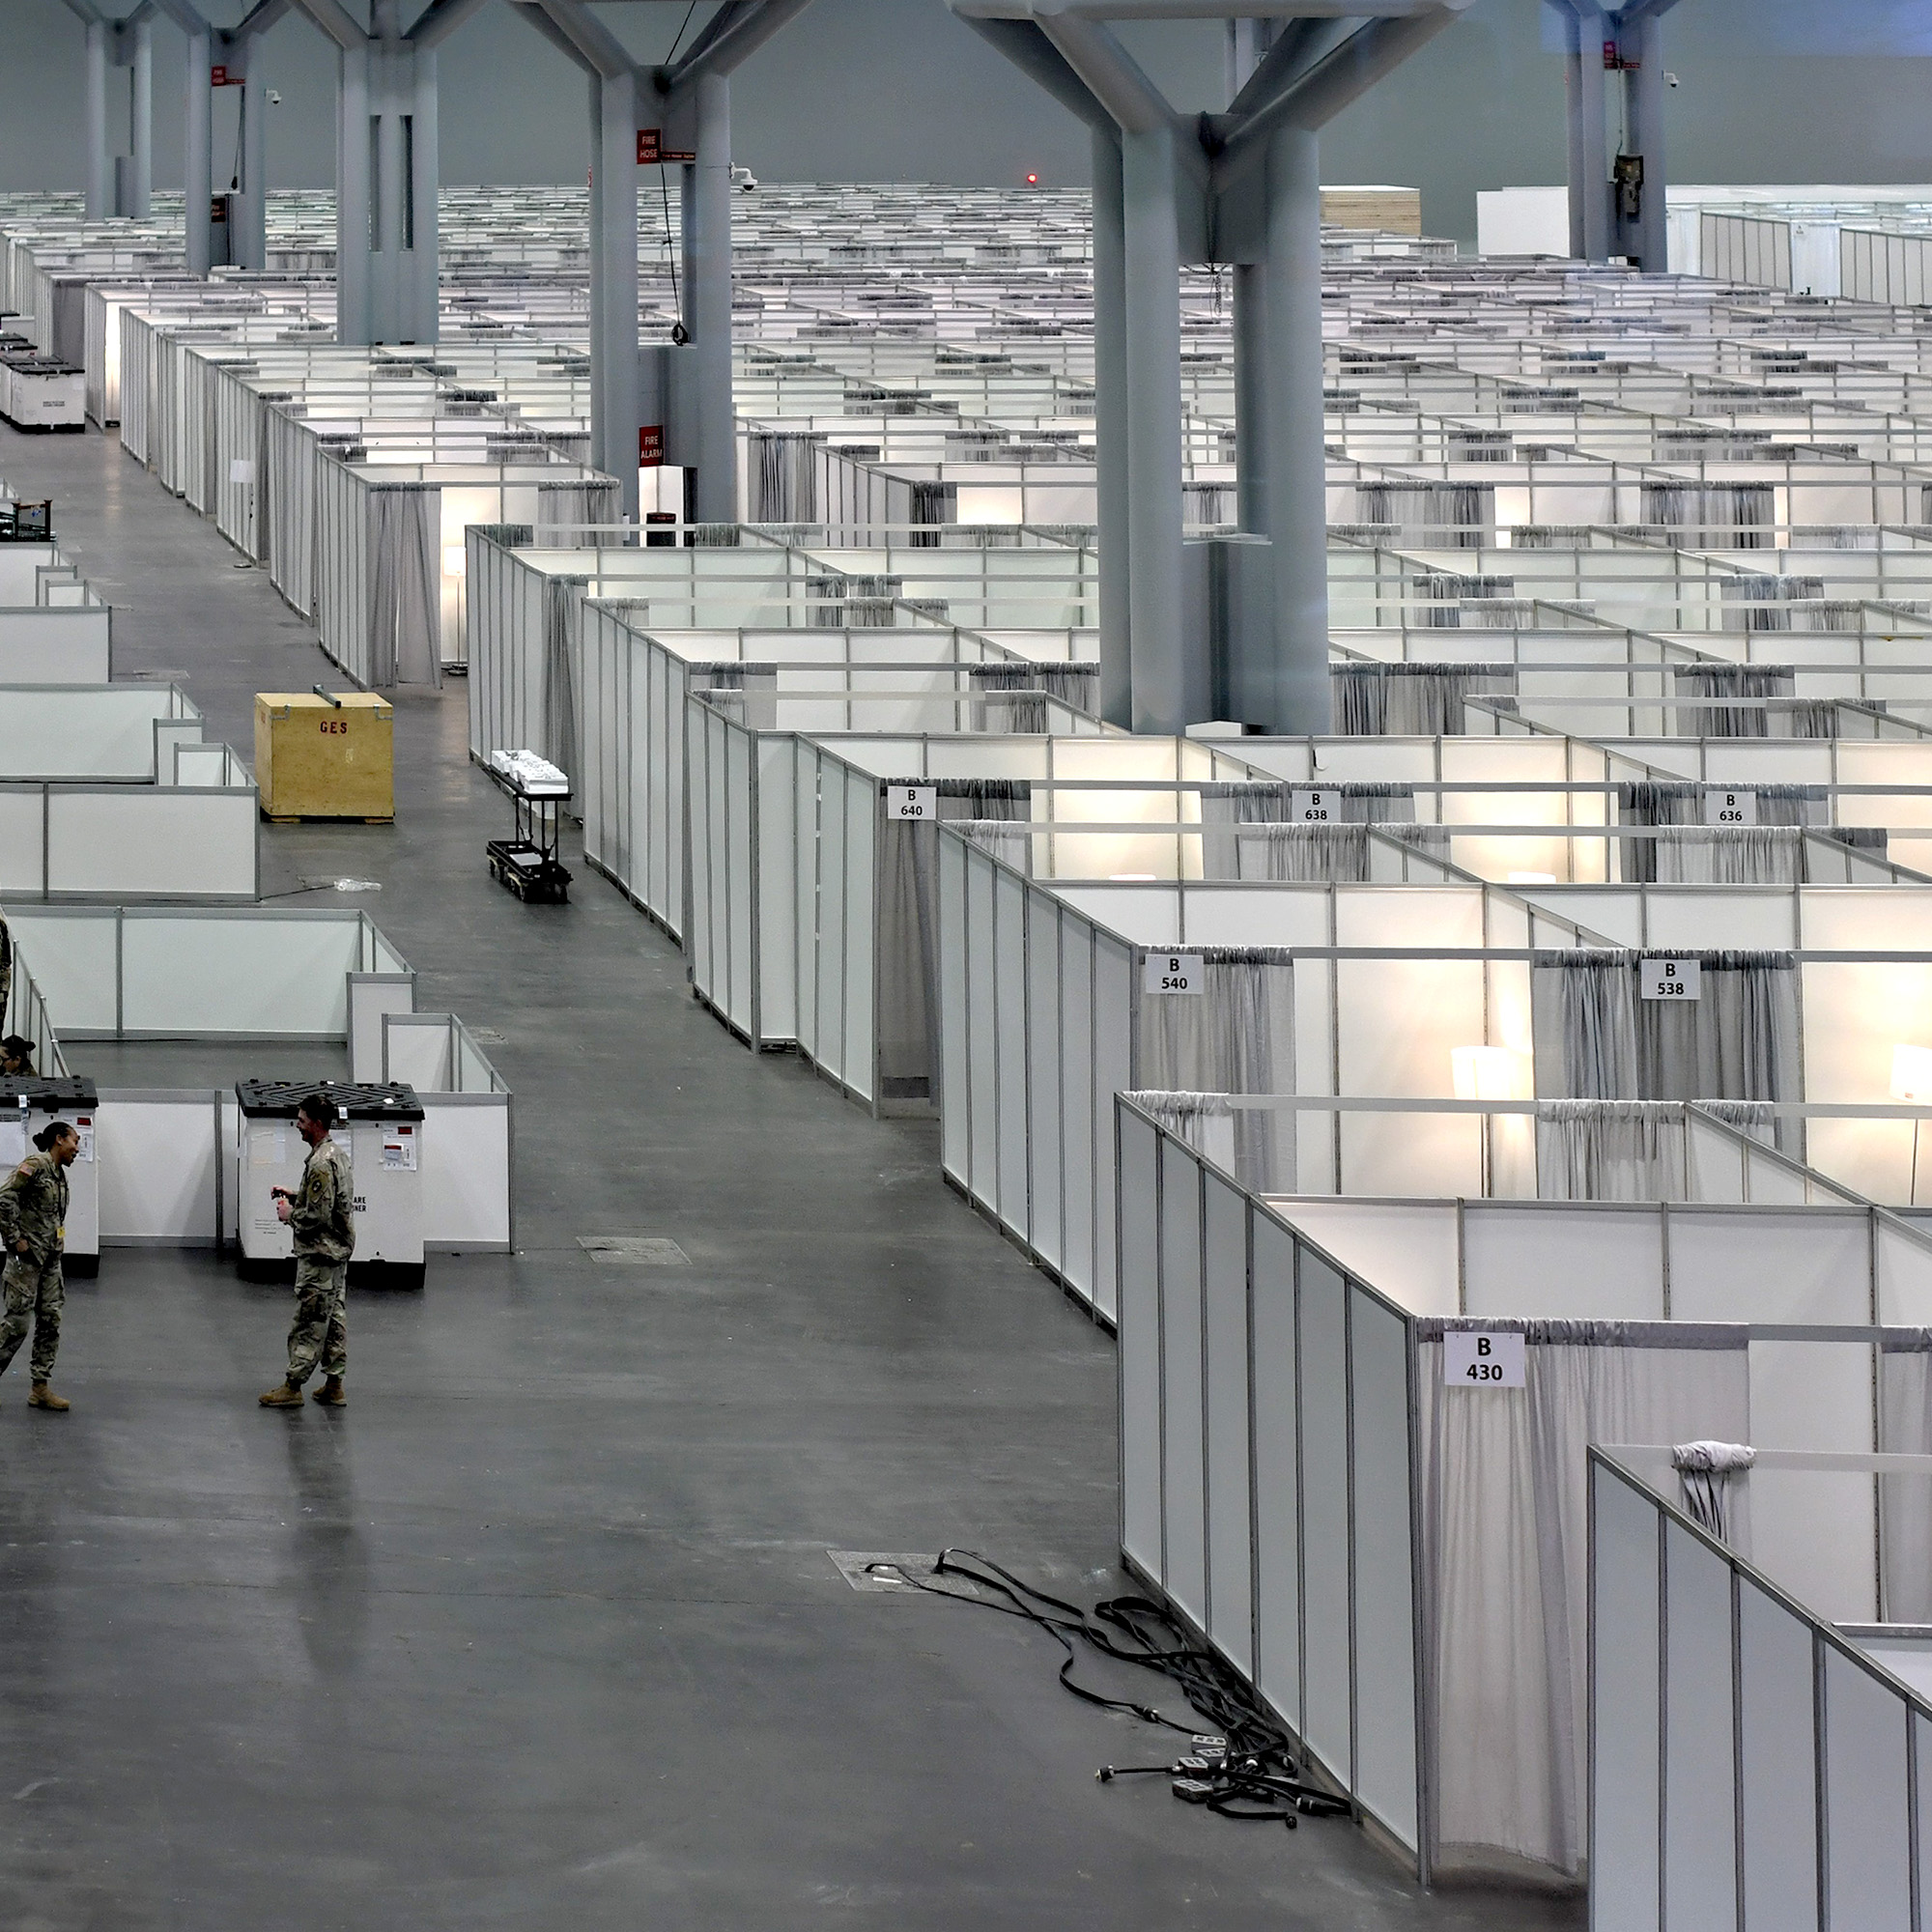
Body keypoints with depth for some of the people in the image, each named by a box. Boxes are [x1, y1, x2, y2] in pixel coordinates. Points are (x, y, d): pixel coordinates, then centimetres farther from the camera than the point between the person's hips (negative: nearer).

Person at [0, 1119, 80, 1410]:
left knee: (50, 1321, 6)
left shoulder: (60, 1174, 14)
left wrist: (58, 1243, 13)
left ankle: (40, 1389, 10)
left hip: (50, 1257, 9)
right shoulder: (35, 1166, -13)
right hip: (27, 1256, -9)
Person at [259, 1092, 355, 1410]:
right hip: (338, 1250, 10)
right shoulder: (338, 1154, 10)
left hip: (319, 1255, -10)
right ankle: (334, 1385, 18)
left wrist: (290, 1214, -9)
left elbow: (318, 1216, -25)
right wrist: (294, 1197, 13)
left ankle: (293, 1386, 2)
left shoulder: (320, 1164, -22)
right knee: (334, 1318, 13)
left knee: (308, 1323, -4)